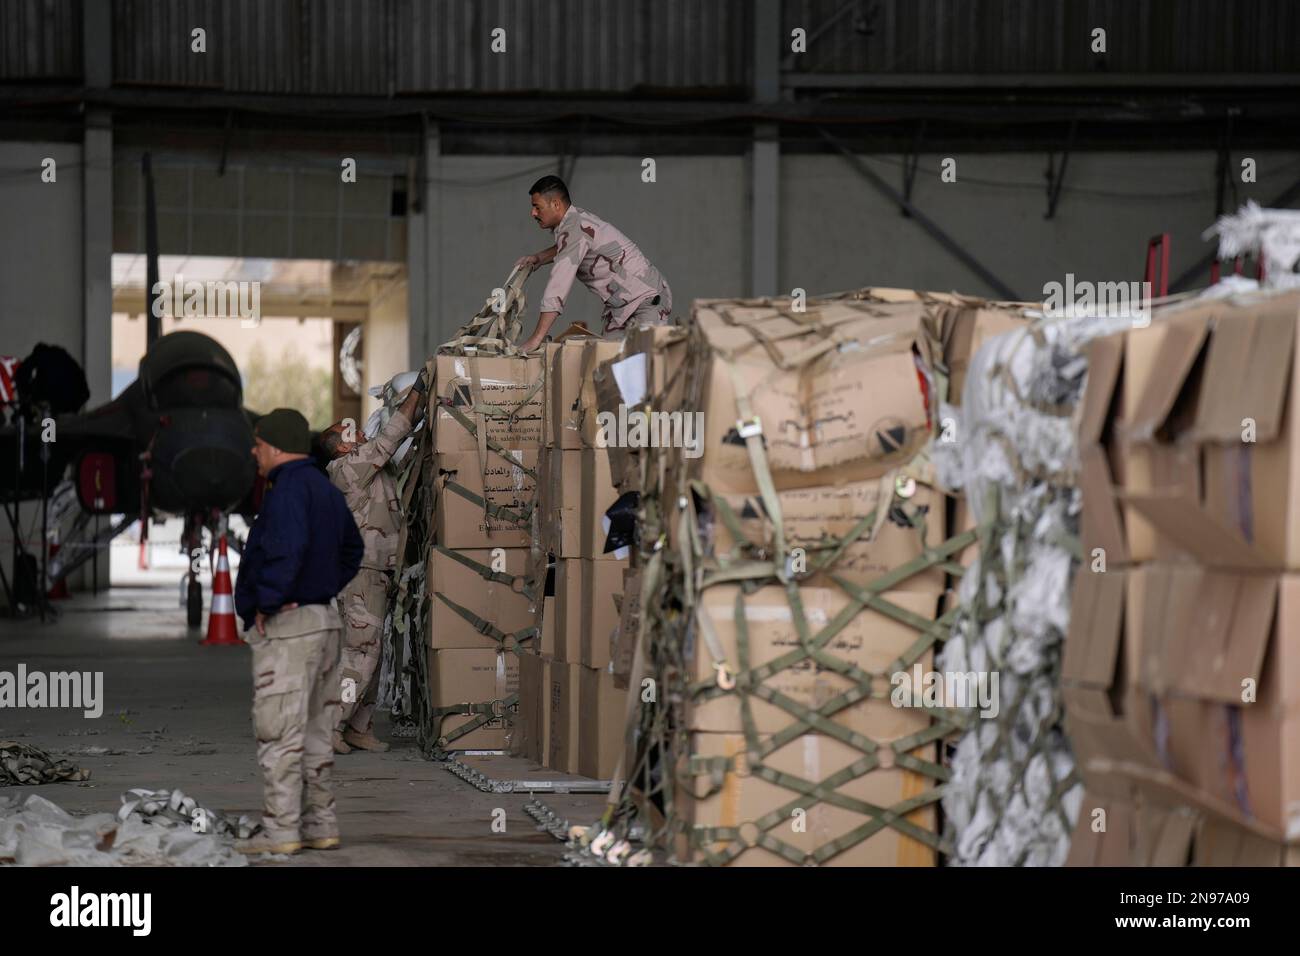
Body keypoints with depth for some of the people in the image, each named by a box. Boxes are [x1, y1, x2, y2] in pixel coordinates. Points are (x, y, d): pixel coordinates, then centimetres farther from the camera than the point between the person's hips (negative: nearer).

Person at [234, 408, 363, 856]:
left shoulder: (288, 488, -15)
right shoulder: (326, 490, 15)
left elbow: (288, 546, -31)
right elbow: (352, 550, 29)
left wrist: (267, 603, -21)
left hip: (285, 627, -10)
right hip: (324, 621, 10)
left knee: (279, 734, -7)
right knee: (314, 734, 13)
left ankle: (280, 831, -7)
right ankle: (320, 826, 15)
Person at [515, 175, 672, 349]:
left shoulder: (573, 229, -23)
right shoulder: (575, 218, 7)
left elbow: (557, 288, -29)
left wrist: (536, 338, -30)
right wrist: (539, 258, 15)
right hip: (621, 307, 10)